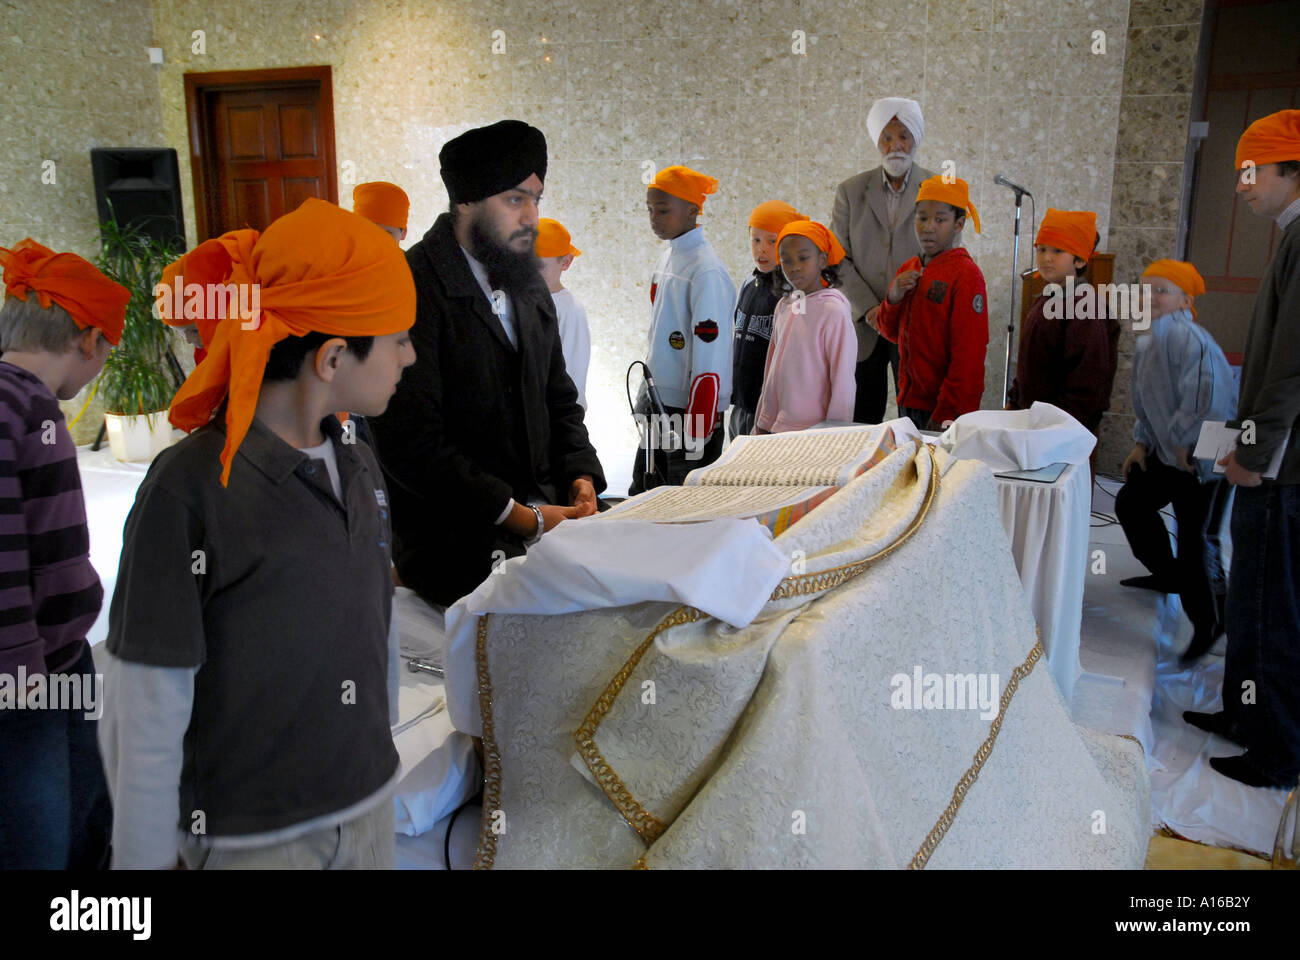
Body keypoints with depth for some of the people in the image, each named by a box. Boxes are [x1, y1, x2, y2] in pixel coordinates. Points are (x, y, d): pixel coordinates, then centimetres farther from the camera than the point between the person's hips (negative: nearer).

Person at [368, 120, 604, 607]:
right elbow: (410, 444, -18)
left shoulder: (529, 286, 14)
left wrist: (580, 480, 2)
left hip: (543, 514, 8)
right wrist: (520, 517, -18)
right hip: (457, 544, -7)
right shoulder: (413, 289, -13)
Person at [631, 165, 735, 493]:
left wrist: (695, 437, -20)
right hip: (657, 405, 8)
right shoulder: (666, 258, 11)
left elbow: (710, 359, -19)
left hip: (689, 410, -8)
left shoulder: (707, 271, -16)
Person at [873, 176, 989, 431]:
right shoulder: (909, 270, 9)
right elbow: (891, 332, 13)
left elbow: (969, 354, -16)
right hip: (908, 401, 7)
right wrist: (893, 298, -7)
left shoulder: (966, 275, -13)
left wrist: (945, 415, -18)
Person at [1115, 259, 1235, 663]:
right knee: (1130, 502, 21)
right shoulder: (1148, 341, 11)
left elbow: (1210, 392, -33)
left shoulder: (1184, 335, -22)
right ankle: (1168, 574, 42)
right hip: (1165, 450, 11)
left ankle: (1207, 622, 10)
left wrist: (1185, 442, -23)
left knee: (1191, 536, -7)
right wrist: (1142, 442, 15)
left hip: (1198, 455, -11)